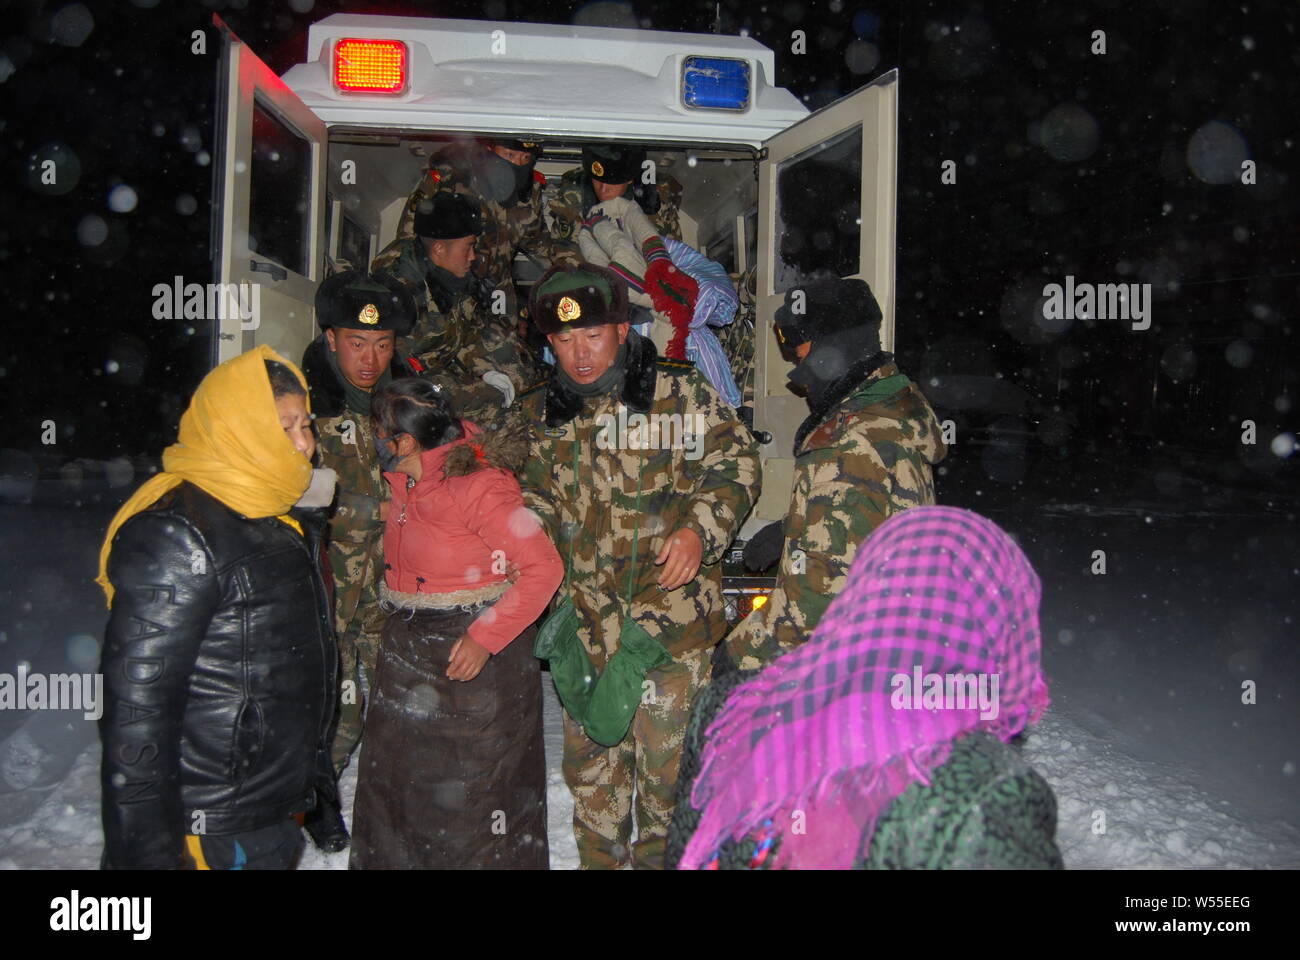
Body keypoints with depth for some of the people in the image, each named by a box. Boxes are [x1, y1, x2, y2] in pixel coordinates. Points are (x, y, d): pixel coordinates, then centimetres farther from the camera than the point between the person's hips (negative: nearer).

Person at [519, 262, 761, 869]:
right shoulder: (541, 414, 8)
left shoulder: (680, 394, -4)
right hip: (584, 614, 4)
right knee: (589, 754, 16)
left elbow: (734, 463, 0)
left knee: (667, 751, 4)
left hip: (669, 608, -4)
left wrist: (701, 528, -13)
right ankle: (600, 857, 36)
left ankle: (665, 856, 27)